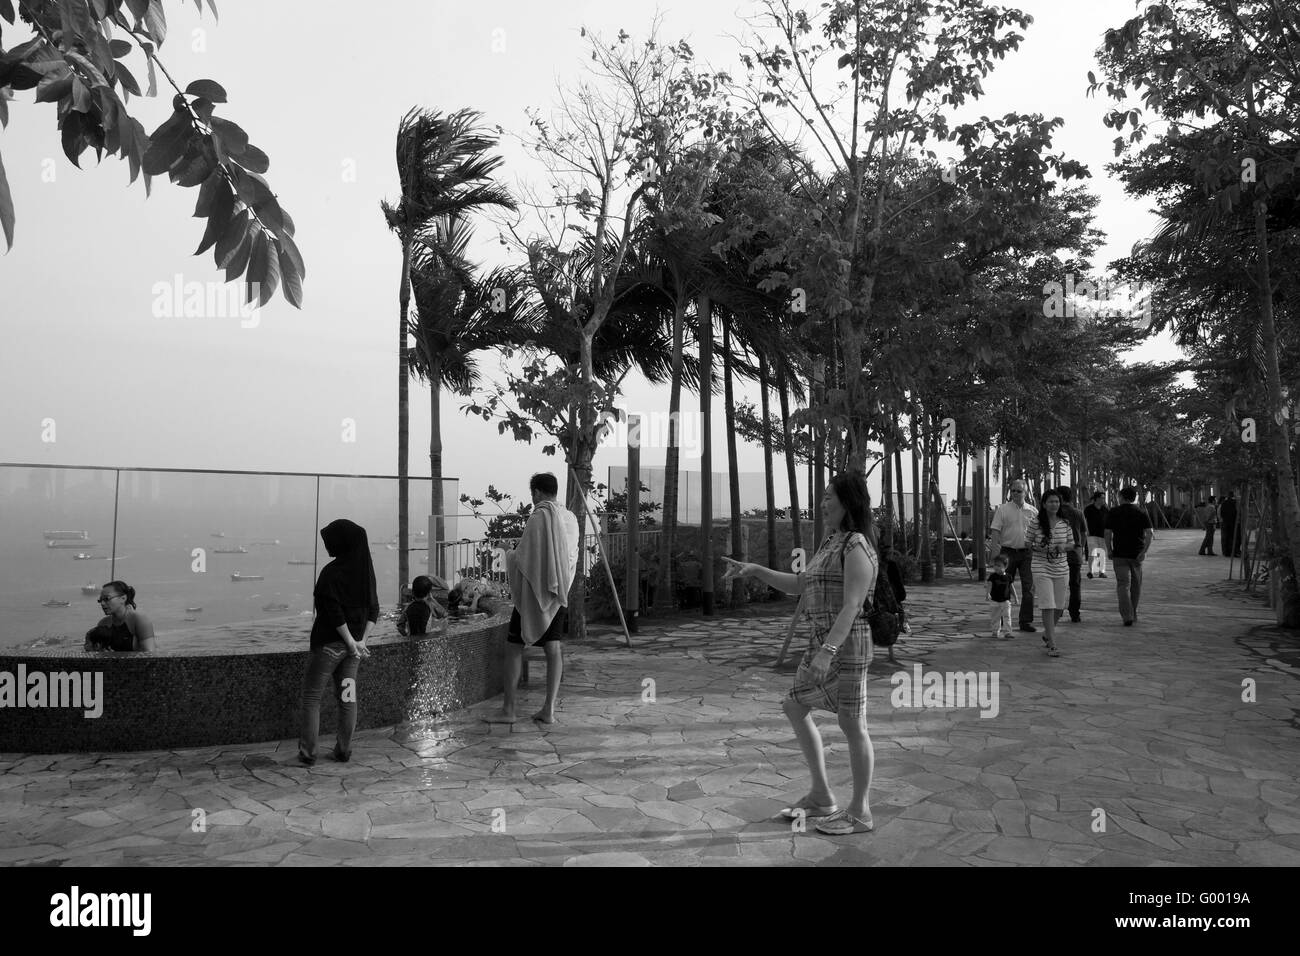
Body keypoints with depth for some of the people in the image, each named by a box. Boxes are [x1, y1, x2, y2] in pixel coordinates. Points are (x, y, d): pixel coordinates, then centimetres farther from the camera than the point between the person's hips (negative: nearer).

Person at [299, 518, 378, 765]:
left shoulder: (331, 572, -17)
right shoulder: (365, 569, 4)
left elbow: (335, 612, -21)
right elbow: (373, 610, 5)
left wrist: (351, 642, -15)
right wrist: (362, 640, 1)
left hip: (329, 642, -6)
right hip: (355, 641, 6)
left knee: (311, 696, 6)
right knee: (347, 696, 12)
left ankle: (307, 752, 7)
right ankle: (344, 750, 17)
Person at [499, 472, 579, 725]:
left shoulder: (538, 517, -14)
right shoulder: (571, 519, 6)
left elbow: (522, 557, -14)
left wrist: (510, 554, 7)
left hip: (533, 591, -6)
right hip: (559, 591, 6)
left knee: (514, 647, 4)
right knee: (554, 648, 5)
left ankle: (508, 708, 6)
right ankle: (549, 709, 5)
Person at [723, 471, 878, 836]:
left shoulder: (857, 547, -14)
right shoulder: (831, 543, 15)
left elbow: (852, 607, -23)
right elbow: (799, 585, 21)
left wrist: (827, 650, -31)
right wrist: (755, 570, 12)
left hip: (848, 642, -10)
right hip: (824, 640, 10)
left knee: (852, 725, 1)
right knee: (796, 707, 17)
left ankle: (860, 812, 16)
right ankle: (821, 797, 27)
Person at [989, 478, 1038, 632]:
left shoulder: (1033, 511, 7)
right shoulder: (1003, 509, 1)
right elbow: (995, 530, -4)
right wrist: (996, 552, -12)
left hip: (1026, 552, 2)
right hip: (1008, 552, -2)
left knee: (1029, 588, -2)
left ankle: (1026, 621, 5)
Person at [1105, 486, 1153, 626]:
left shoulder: (1113, 512, -3)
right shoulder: (1141, 513, 4)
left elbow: (1108, 533, -6)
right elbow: (1149, 533, -6)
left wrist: (1109, 550, 4)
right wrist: (1144, 551, -7)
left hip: (1119, 554, -3)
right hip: (1137, 554, 3)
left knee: (1123, 584, -4)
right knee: (1136, 585, 15)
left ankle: (1127, 616, -16)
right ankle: (1133, 615, 26)